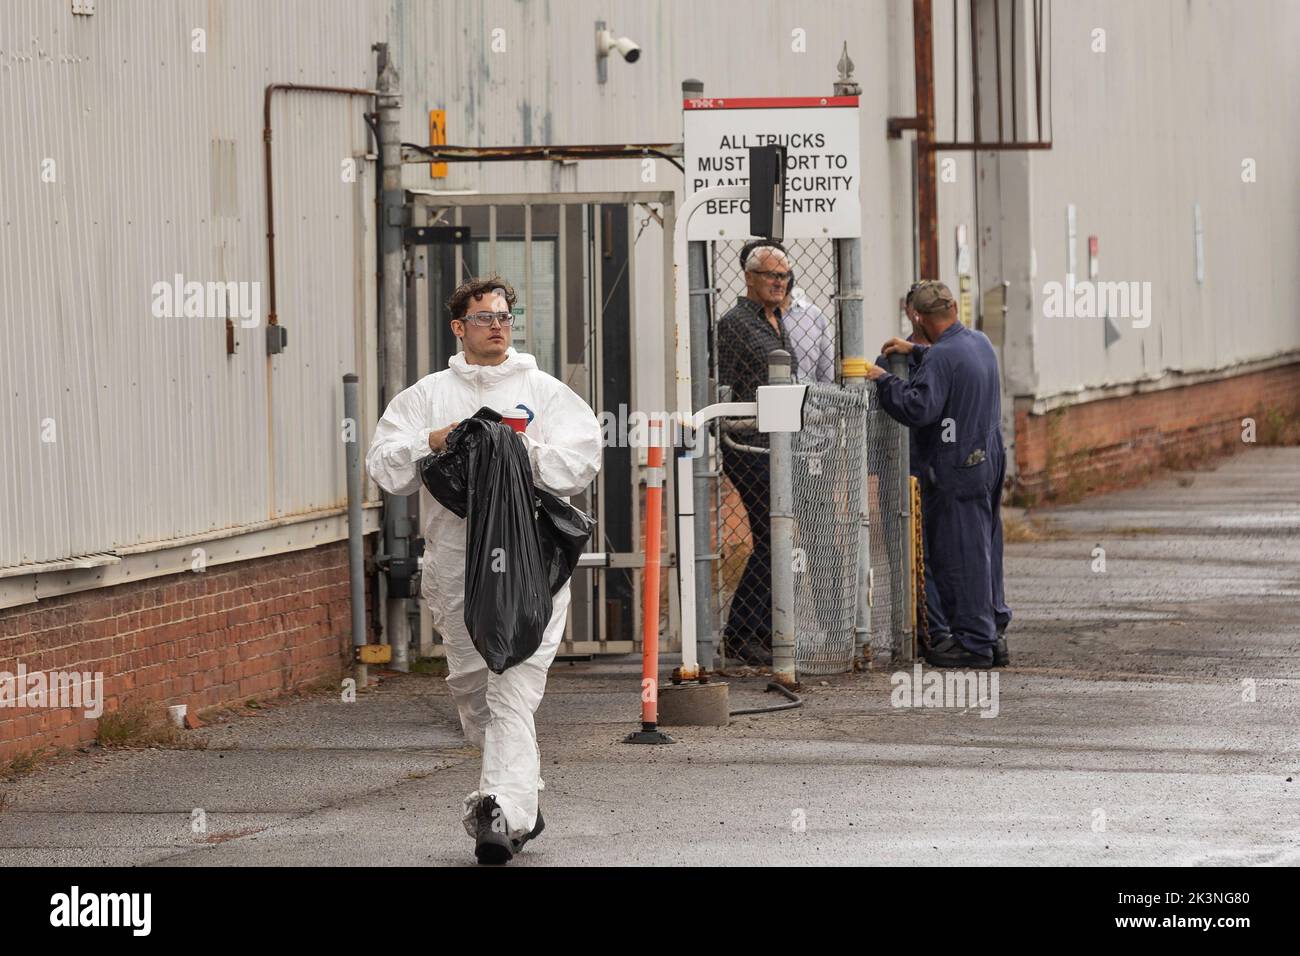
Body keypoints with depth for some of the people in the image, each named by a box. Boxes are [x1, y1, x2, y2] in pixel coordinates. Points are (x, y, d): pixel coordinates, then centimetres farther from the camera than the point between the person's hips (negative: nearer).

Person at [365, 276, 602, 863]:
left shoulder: (544, 392, 9)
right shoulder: (426, 396, 13)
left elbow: (579, 462, -4)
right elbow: (383, 467, 5)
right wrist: (432, 443, -11)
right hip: (454, 565, 3)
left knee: (514, 687, -14)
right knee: (469, 683, 8)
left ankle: (502, 811, -20)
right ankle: (524, 793, 26)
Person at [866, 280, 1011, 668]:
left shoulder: (941, 357, -20)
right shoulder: (980, 343, 9)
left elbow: (919, 408, -26)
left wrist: (884, 381, -14)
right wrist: (915, 351, 31)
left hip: (956, 470, -9)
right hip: (989, 459, 9)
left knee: (959, 554, -3)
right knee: (984, 547, 17)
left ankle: (973, 642, -1)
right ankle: (994, 629, 23)